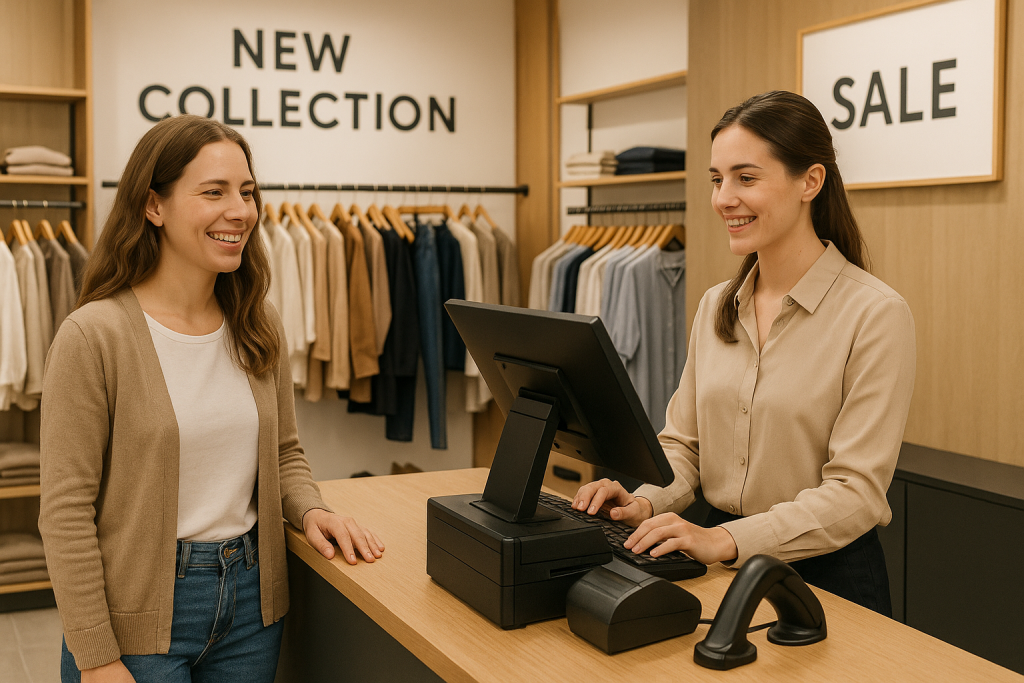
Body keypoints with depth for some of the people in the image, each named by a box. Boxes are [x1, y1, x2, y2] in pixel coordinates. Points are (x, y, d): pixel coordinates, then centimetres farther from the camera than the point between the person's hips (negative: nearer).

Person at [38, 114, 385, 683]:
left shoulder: (259, 328, 2)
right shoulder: (93, 336, -15)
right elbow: (66, 511, -14)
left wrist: (311, 511, -7)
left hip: (252, 597, 5)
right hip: (141, 618, -5)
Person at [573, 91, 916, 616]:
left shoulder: (875, 314, -12)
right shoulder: (715, 307, 8)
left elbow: (856, 492, -16)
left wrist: (728, 539, -27)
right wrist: (647, 502, -9)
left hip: (823, 574, -4)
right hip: (722, 569, 5)